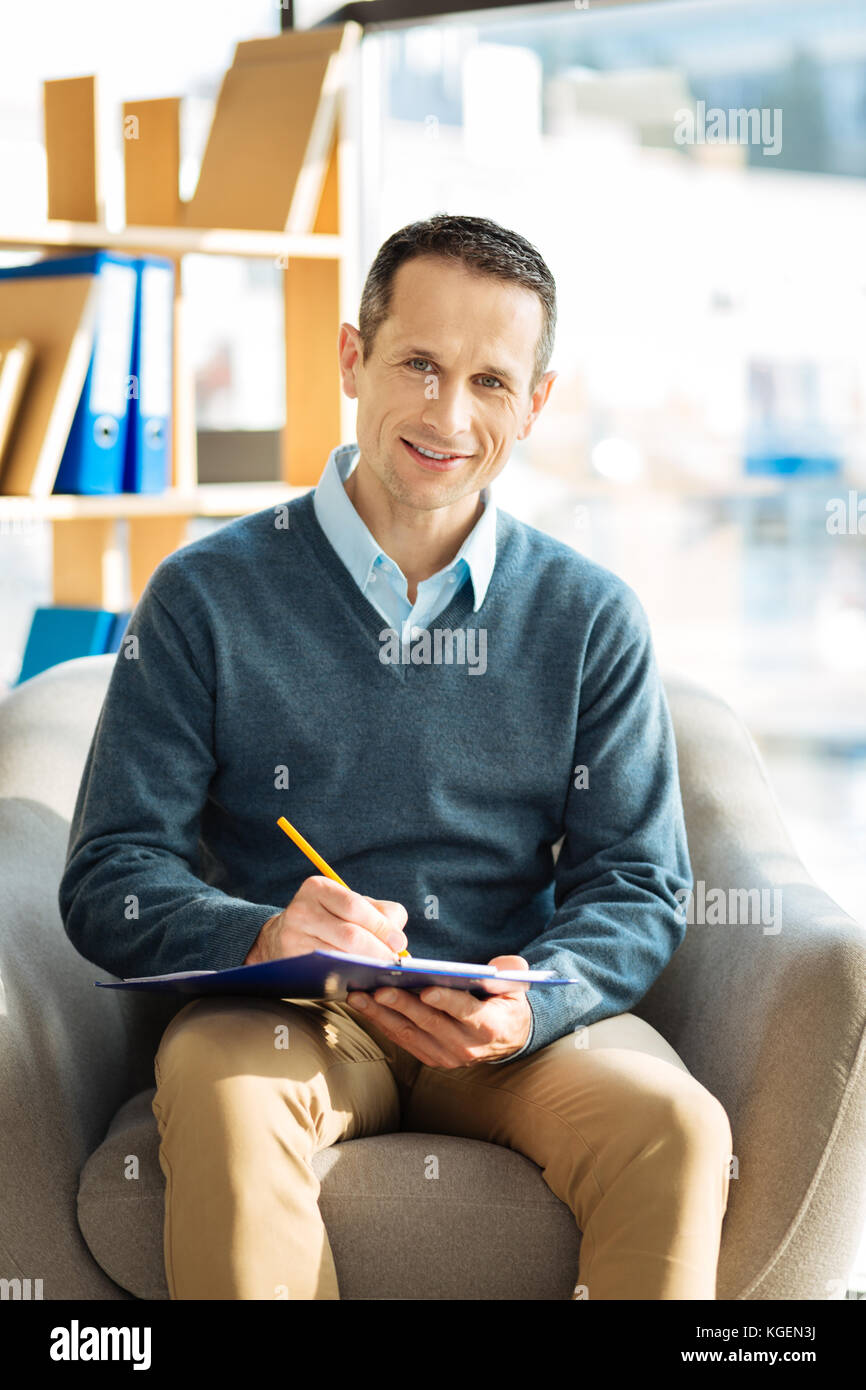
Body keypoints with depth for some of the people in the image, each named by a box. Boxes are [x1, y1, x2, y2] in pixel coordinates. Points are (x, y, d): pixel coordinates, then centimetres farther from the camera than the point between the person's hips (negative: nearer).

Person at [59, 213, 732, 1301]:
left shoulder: (592, 619, 8)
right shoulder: (208, 597, 2)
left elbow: (638, 887, 5)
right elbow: (110, 881, -3)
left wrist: (530, 1004, -19)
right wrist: (259, 940, -26)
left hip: (521, 1027, 1)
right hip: (283, 1017, -1)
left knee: (677, 1127, -29)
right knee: (216, 1081, -35)